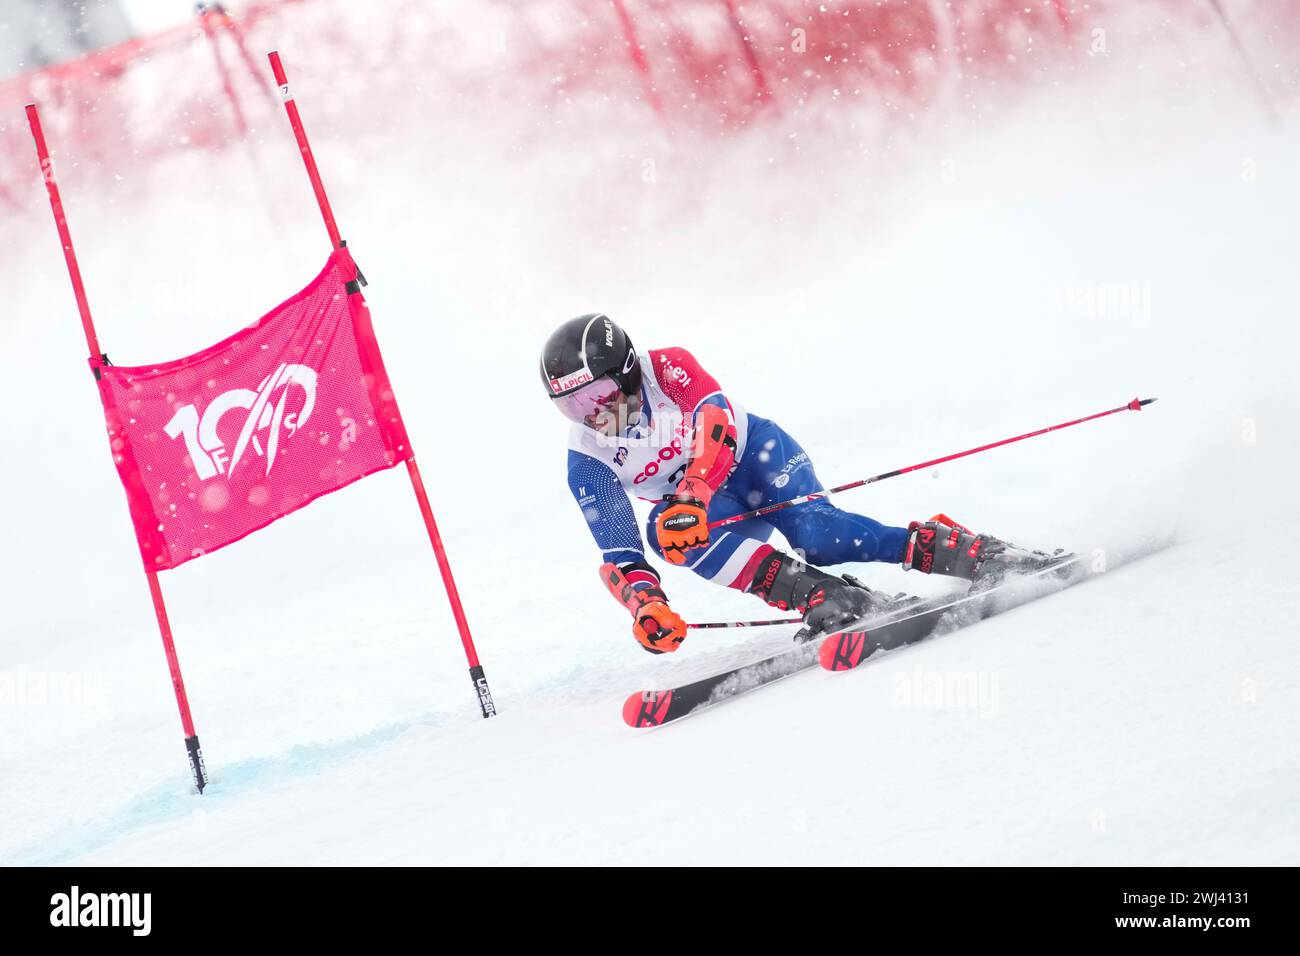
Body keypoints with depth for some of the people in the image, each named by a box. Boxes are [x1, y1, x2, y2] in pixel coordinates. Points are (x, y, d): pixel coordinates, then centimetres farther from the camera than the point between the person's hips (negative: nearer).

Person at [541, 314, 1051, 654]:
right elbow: (619, 555, -16)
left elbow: (716, 421, -39)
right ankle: (827, 599, -41)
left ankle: (979, 553, -24)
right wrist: (645, 606, -37)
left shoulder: (667, 368, -22)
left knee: (813, 533, -32)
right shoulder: (586, 464, -14)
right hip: (719, 510, 3)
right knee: (665, 533, -32)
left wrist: (692, 497, -57)